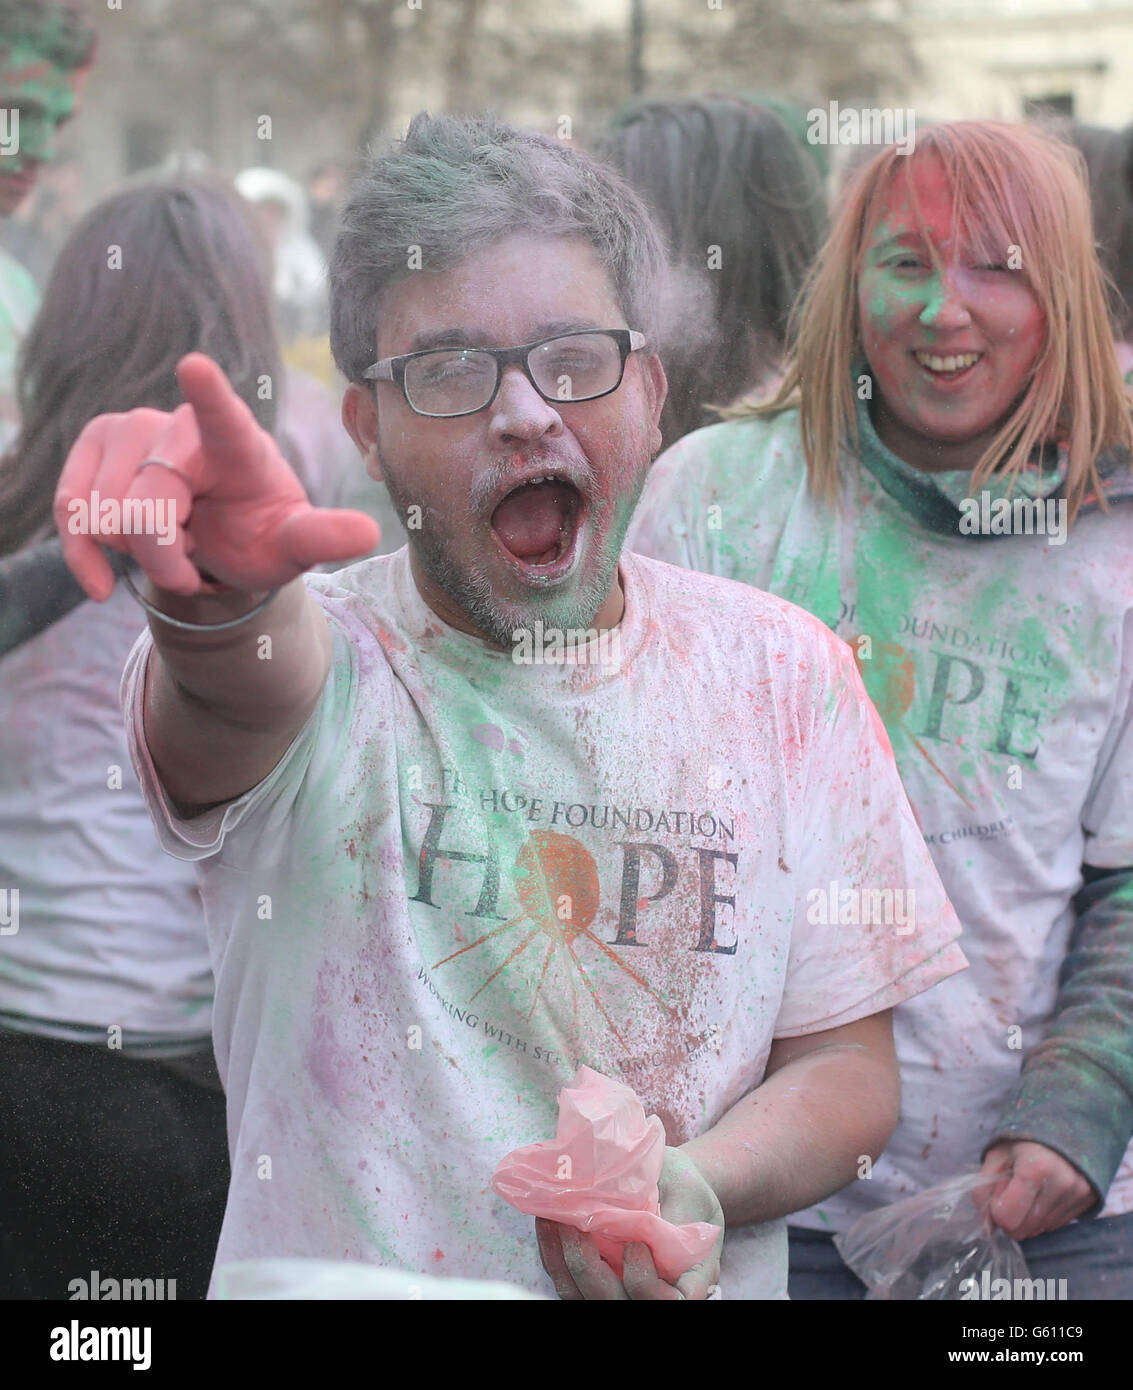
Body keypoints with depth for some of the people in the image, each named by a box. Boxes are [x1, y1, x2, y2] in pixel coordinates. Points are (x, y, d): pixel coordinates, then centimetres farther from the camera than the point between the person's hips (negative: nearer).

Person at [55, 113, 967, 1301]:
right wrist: (217, 591, -49)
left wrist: (695, 1185, -12)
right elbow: (242, 685, -28)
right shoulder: (314, 650, -4)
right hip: (327, 1272, -2)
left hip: (687, 1284, 2)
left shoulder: (781, 668, 5)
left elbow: (846, 1065, 6)